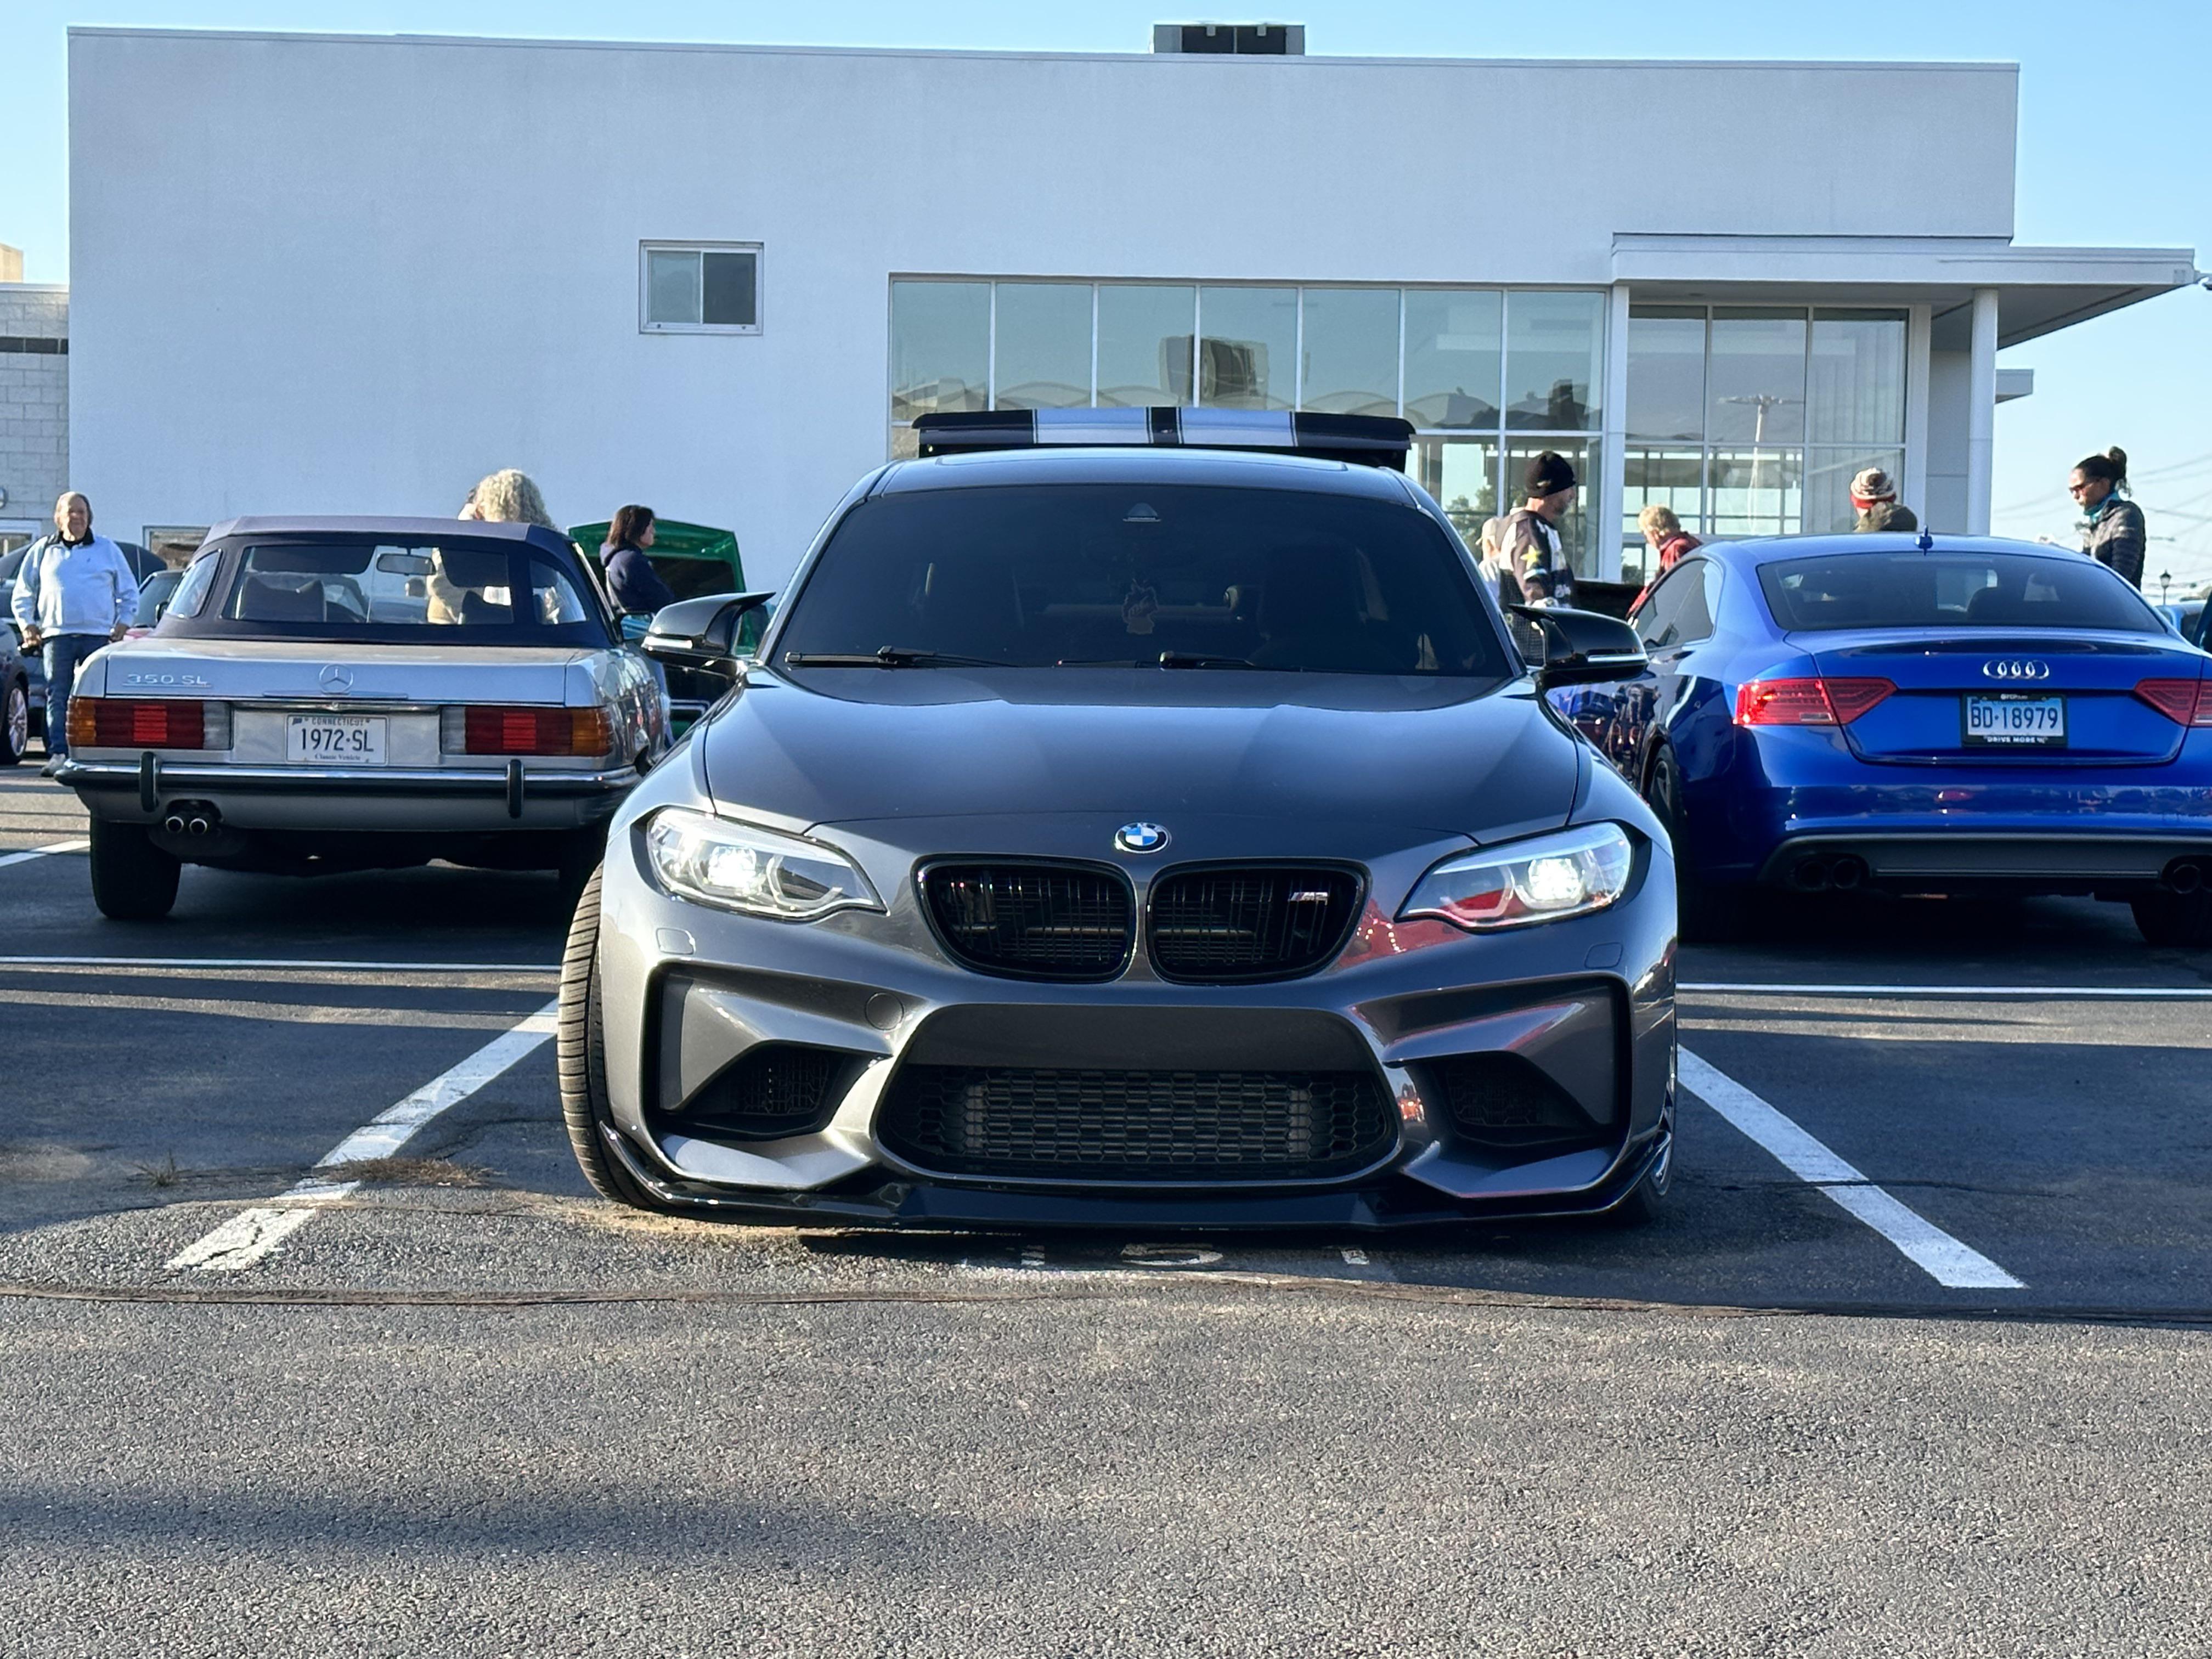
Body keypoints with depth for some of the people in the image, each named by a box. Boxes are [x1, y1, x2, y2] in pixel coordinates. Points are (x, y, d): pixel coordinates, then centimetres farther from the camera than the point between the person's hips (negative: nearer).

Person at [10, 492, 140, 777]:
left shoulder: (108, 550, 12)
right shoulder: (42, 551, 13)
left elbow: (129, 592, 16)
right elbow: (23, 593, 18)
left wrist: (122, 625, 4)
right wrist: (28, 626, 6)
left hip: (98, 635, 0)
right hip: (57, 635, 0)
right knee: (57, 697, -5)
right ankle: (58, 754, -8)